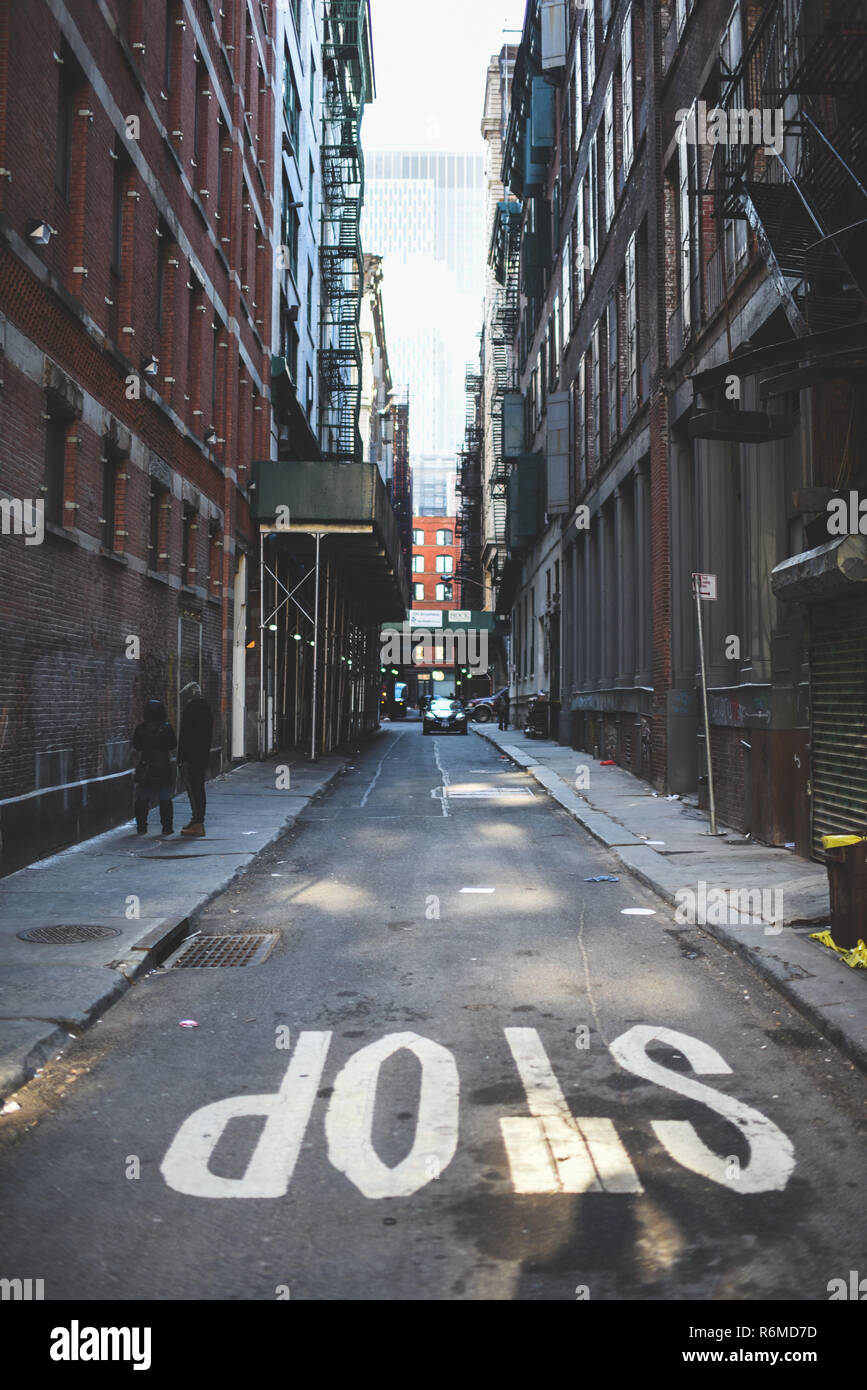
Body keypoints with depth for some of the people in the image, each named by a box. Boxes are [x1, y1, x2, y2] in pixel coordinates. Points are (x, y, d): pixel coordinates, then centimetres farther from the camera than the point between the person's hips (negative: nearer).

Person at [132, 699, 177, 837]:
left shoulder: (141, 728, -2)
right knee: (165, 800, 5)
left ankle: (141, 826, 10)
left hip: (145, 769, 2)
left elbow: (136, 746, 9)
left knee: (142, 799, 10)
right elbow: (173, 745, 3)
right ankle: (167, 827, 4)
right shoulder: (166, 728, -8)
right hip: (163, 770, -1)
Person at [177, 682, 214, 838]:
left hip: (190, 756, -9)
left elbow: (185, 736, -18)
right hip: (203, 755, 9)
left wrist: (180, 757, -15)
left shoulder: (190, 709, -15)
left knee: (193, 789, -7)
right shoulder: (207, 708, 12)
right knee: (199, 788, 15)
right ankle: (198, 821, 22)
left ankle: (197, 824, -7)